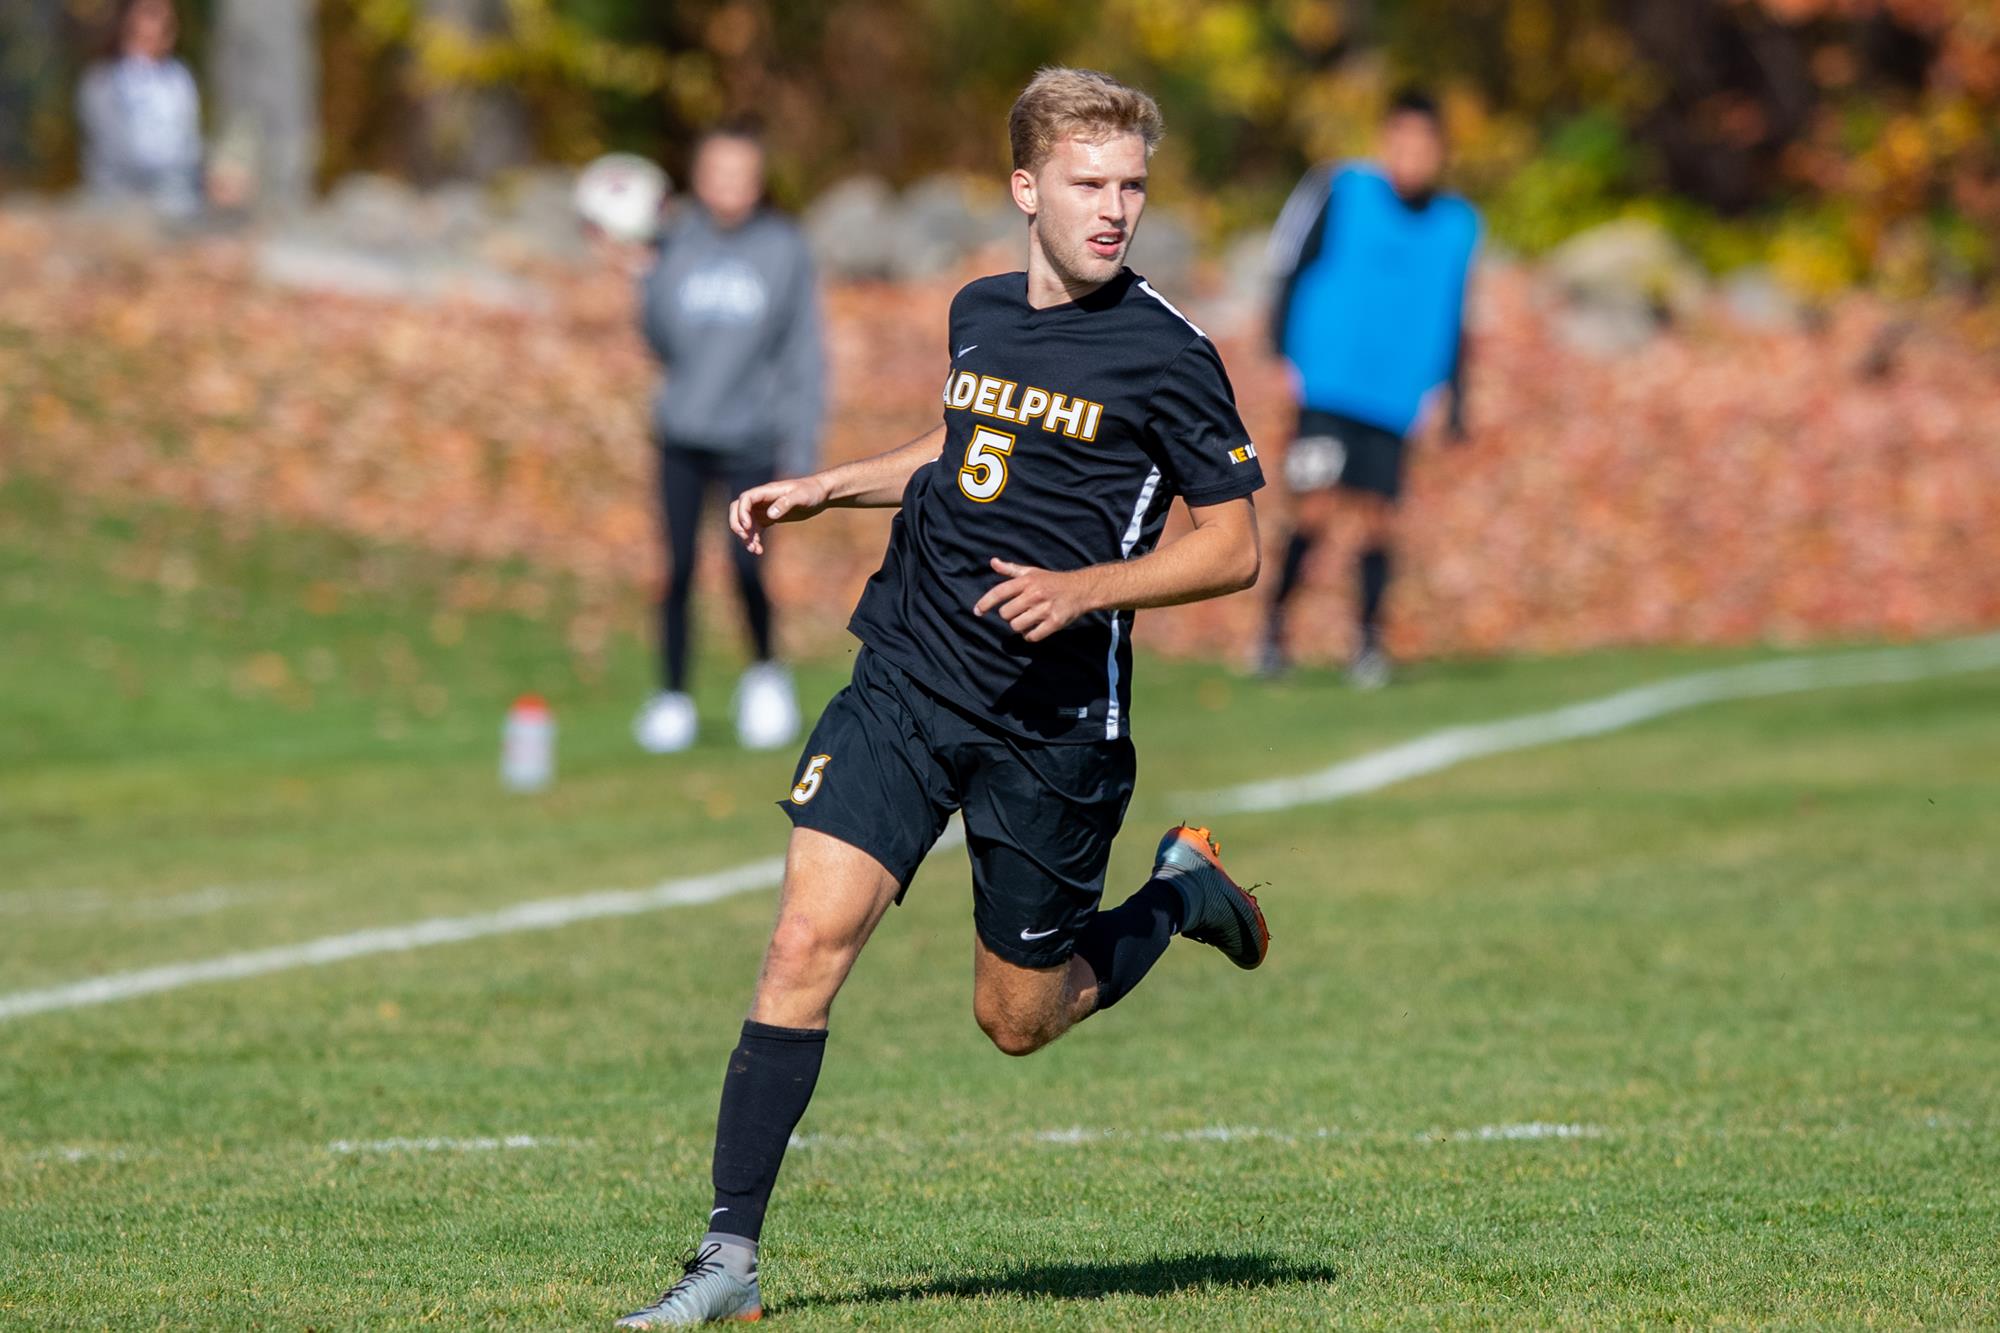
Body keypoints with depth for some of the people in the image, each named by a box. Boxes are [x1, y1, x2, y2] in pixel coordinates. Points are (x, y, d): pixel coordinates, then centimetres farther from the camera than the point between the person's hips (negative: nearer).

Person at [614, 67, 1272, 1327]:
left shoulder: (1165, 354, -10)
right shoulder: (980, 314, 8)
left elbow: (1234, 546, -8)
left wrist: (1086, 586, -21)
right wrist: (829, 488, 17)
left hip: (1053, 724, -4)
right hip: (906, 678, 4)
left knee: (1018, 1019, 8)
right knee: (809, 938, -12)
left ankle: (1181, 896, 38)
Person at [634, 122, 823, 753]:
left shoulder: (785, 250, 0)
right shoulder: (677, 246, 3)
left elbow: (803, 353, 2)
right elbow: (661, 340, 6)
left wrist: (802, 445, -2)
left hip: (751, 439, -2)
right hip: (682, 437, 2)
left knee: (748, 569, -11)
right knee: (679, 569, -2)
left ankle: (764, 672, 16)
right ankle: (672, 699, 10)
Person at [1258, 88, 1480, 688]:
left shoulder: (1457, 226, 8)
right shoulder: (1344, 193, -2)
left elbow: (1452, 318, 18)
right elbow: (1295, 273, 1)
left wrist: (1455, 398, 15)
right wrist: (1282, 356, -6)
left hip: (1394, 404, 3)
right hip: (1326, 390, -3)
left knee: (1377, 519, -2)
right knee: (1314, 513, -10)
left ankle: (1368, 640, 10)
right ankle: (1275, 625, 5)